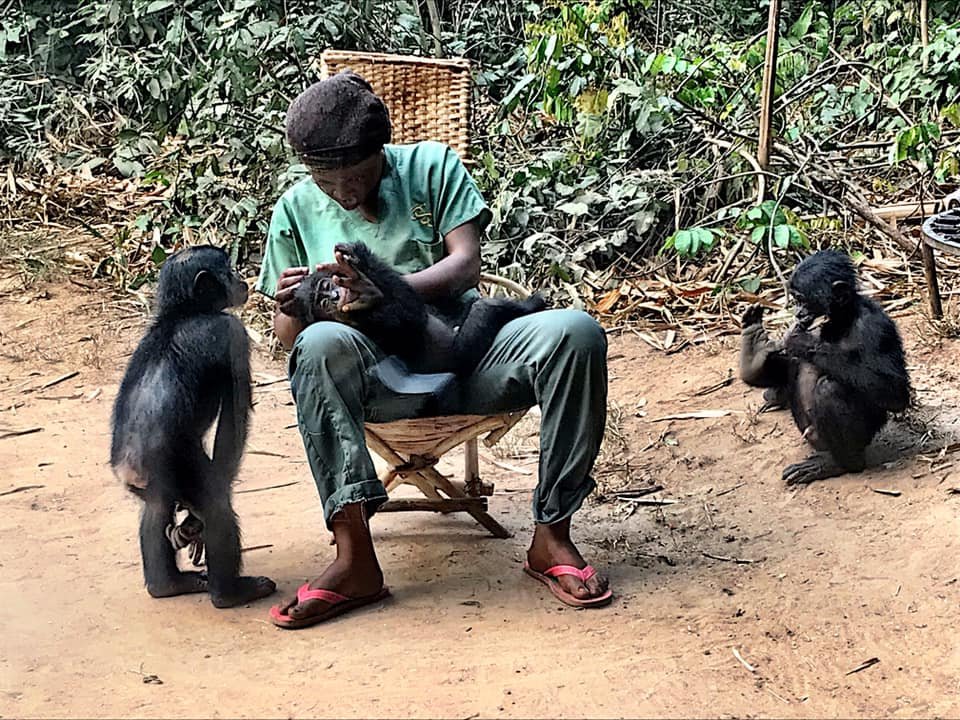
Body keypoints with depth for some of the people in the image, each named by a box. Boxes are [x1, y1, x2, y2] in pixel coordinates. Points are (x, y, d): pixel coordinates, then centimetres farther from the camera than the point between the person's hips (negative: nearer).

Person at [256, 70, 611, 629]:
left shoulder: (431, 166, 8)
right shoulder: (297, 208, 11)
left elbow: (466, 264, -4)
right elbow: (288, 337, 13)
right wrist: (291, 307, -13)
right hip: (377, 377, 0)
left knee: (576, 332, -28)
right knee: (321, 343, -37)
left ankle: (552, 536, -19)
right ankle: (354, 558, -39)